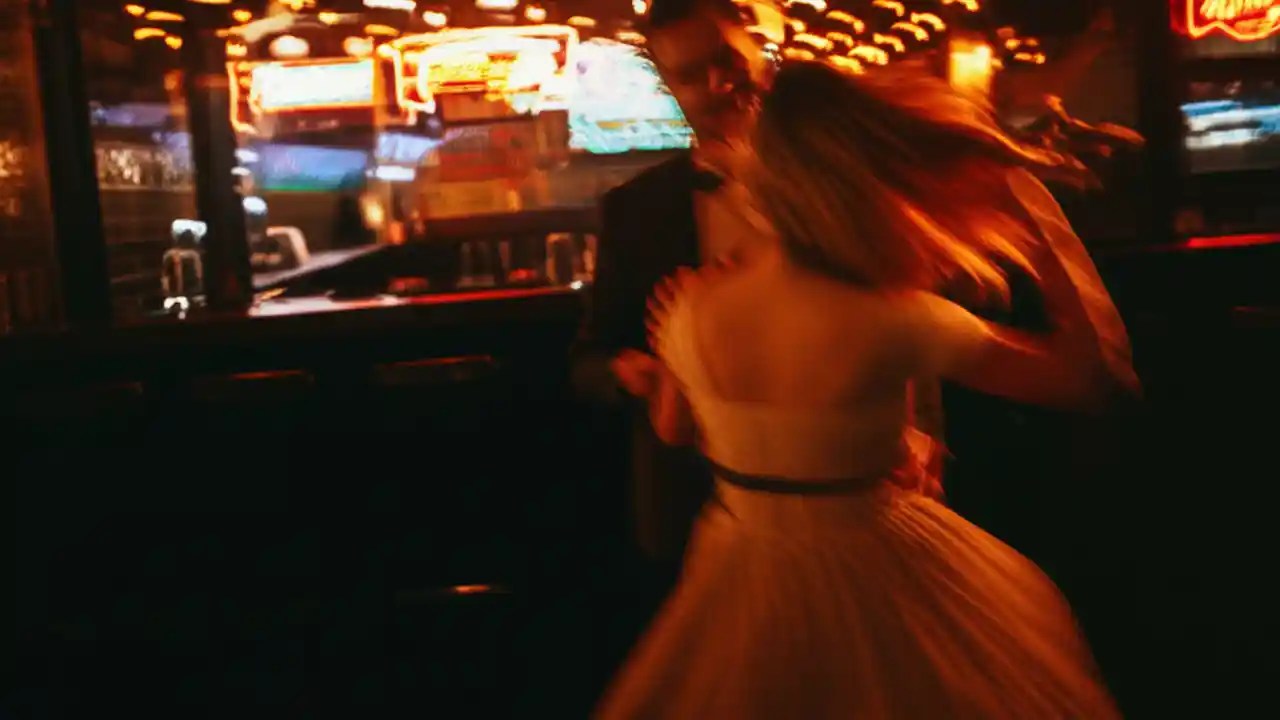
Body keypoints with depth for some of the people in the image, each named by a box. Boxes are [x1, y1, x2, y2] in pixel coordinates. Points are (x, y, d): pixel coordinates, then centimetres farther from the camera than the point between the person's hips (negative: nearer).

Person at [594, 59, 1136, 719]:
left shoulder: (692, 309, -14)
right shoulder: (889, 325, -27)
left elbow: (673, 429, 5)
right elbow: (1093, 374, -19)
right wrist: (1037, 221, -13)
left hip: (744, 575, 4)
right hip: (871, 579, -4)